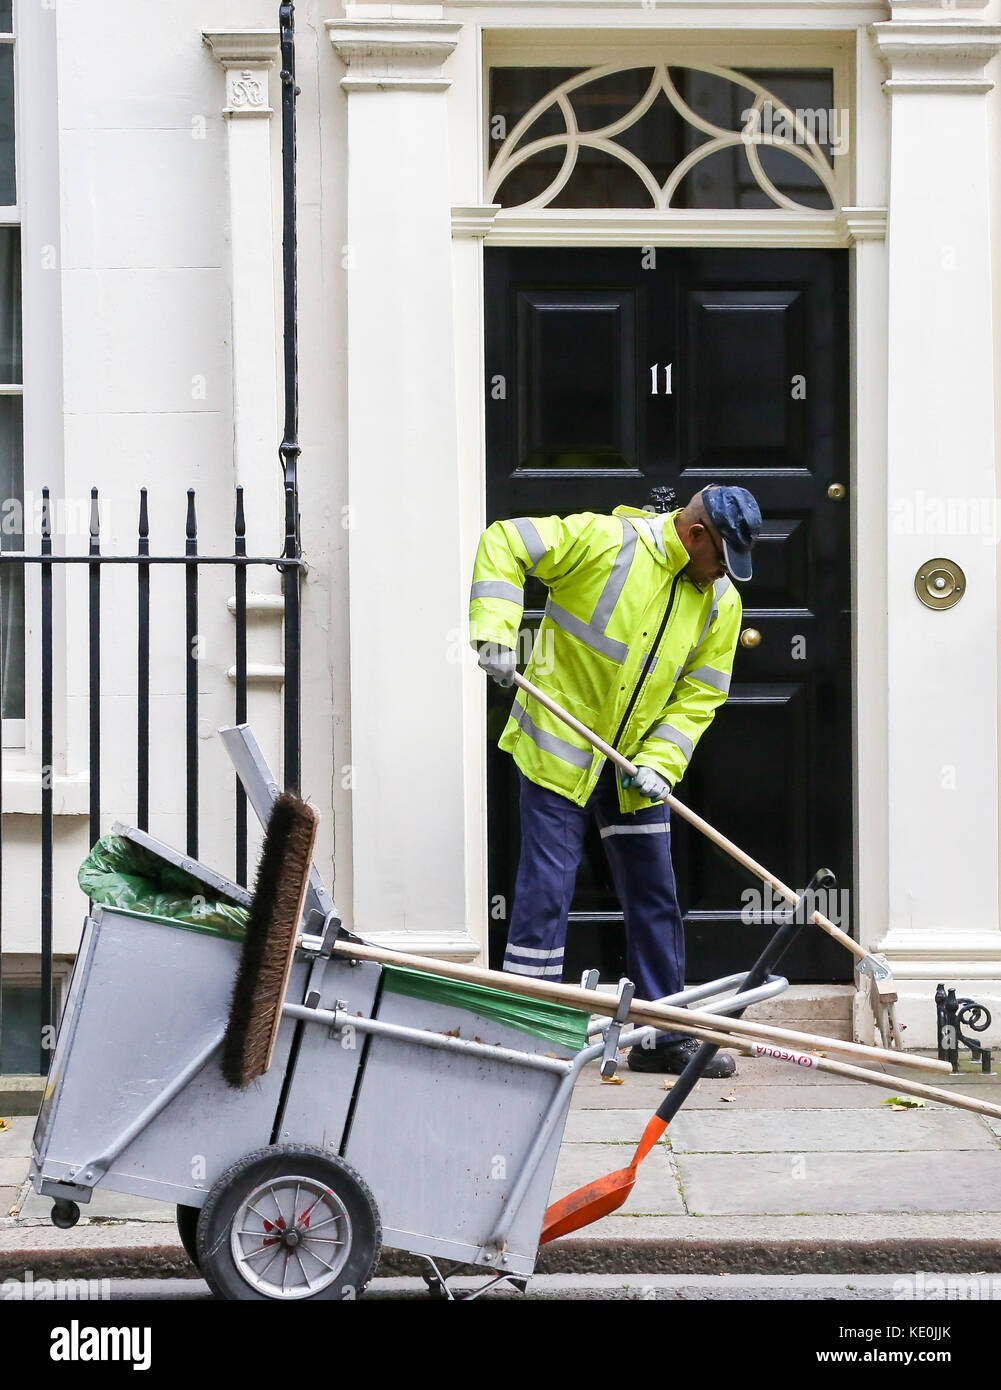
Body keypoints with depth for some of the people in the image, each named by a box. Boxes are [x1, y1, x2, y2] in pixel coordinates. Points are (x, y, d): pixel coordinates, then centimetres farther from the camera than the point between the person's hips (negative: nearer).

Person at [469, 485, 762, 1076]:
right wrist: (496, 629, -26)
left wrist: (659, 762, -12)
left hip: (637, 760, 6)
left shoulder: (721, 601, 0)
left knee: (655, 893, 9)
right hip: (559, 746, -6)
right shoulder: (605, 541, -17)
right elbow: (504, 543, -16)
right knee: (547, 887, -7)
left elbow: (699, 695, 2)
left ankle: (664, 1037, 19)